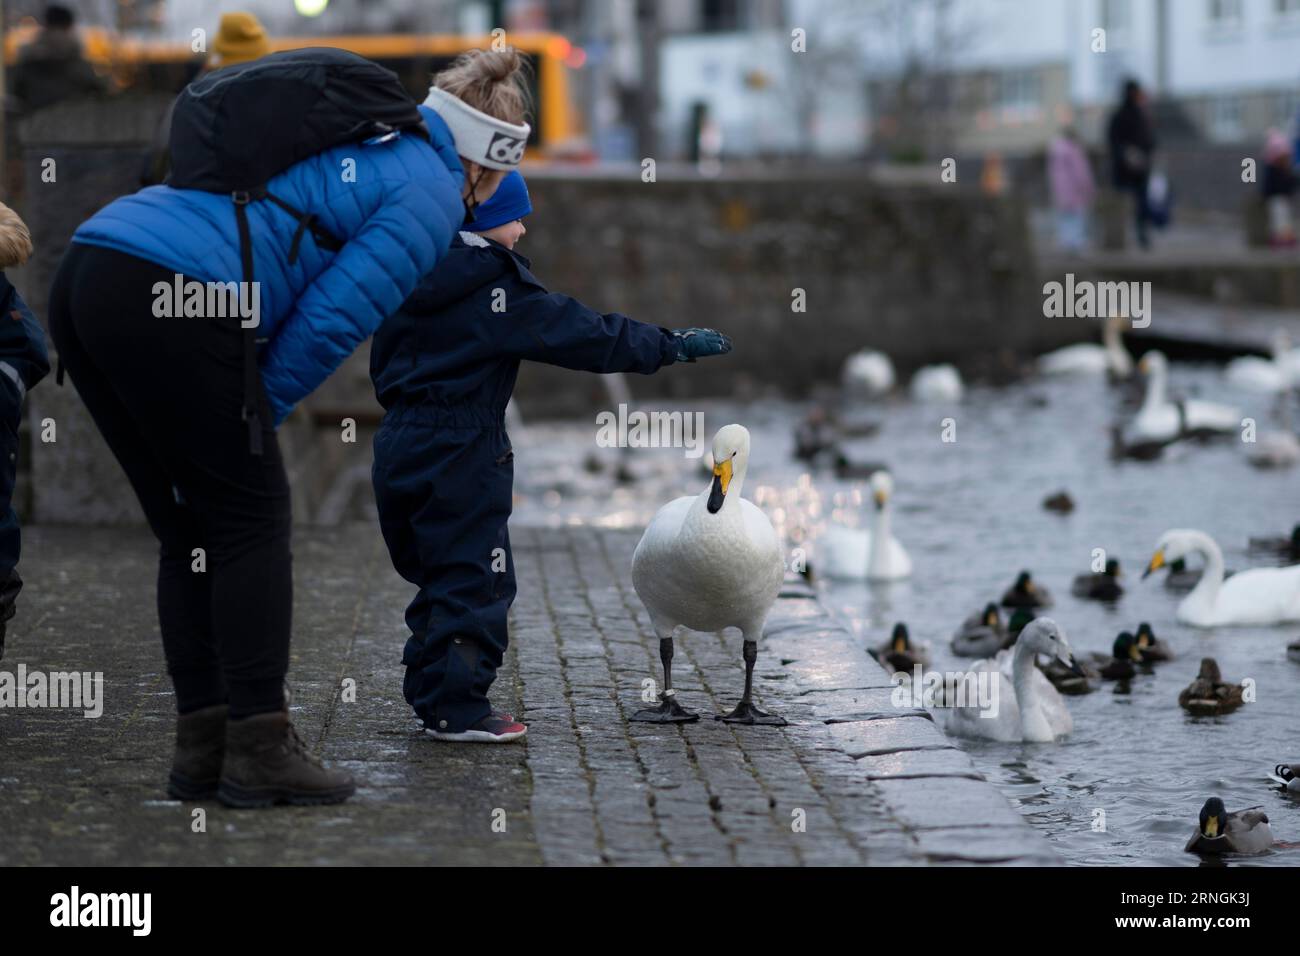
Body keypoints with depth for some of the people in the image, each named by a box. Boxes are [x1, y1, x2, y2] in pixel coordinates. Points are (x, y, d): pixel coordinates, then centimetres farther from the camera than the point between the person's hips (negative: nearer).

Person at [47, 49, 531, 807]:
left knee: (192, 528, 15)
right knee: (251, 516, 3)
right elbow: (332, 320, -5)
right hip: (167, 296, -9)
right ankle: (258, 749, 3)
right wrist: (252, 416, 7)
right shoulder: (431, 194, 2)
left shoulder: (360, 137, 28)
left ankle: (204, 744, 17)